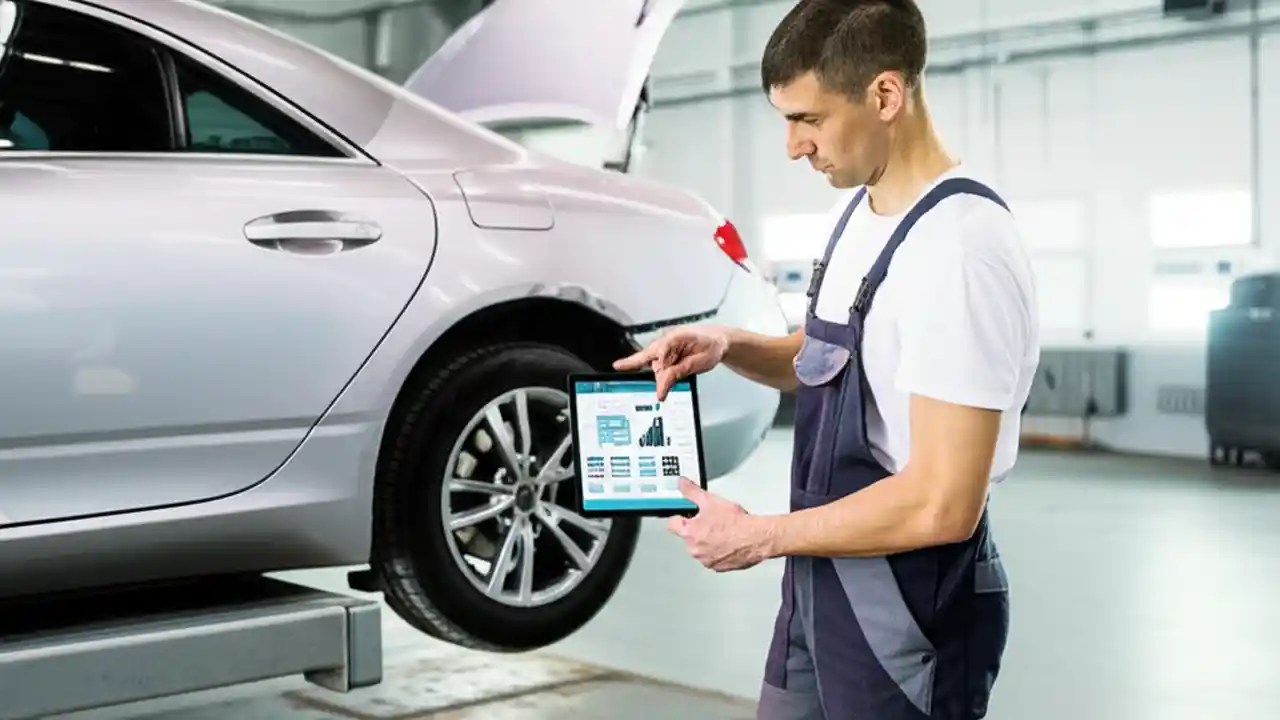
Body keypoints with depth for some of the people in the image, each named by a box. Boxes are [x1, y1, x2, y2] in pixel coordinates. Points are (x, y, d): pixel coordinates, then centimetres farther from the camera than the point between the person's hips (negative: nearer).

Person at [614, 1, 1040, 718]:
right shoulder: (859, 208, 5)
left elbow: (942, 506, -27)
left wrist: (760, 536, -17)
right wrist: (729, 346, 1)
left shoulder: (961, 249, -25)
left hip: (911, 605, -9)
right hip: (823, 575, 9)